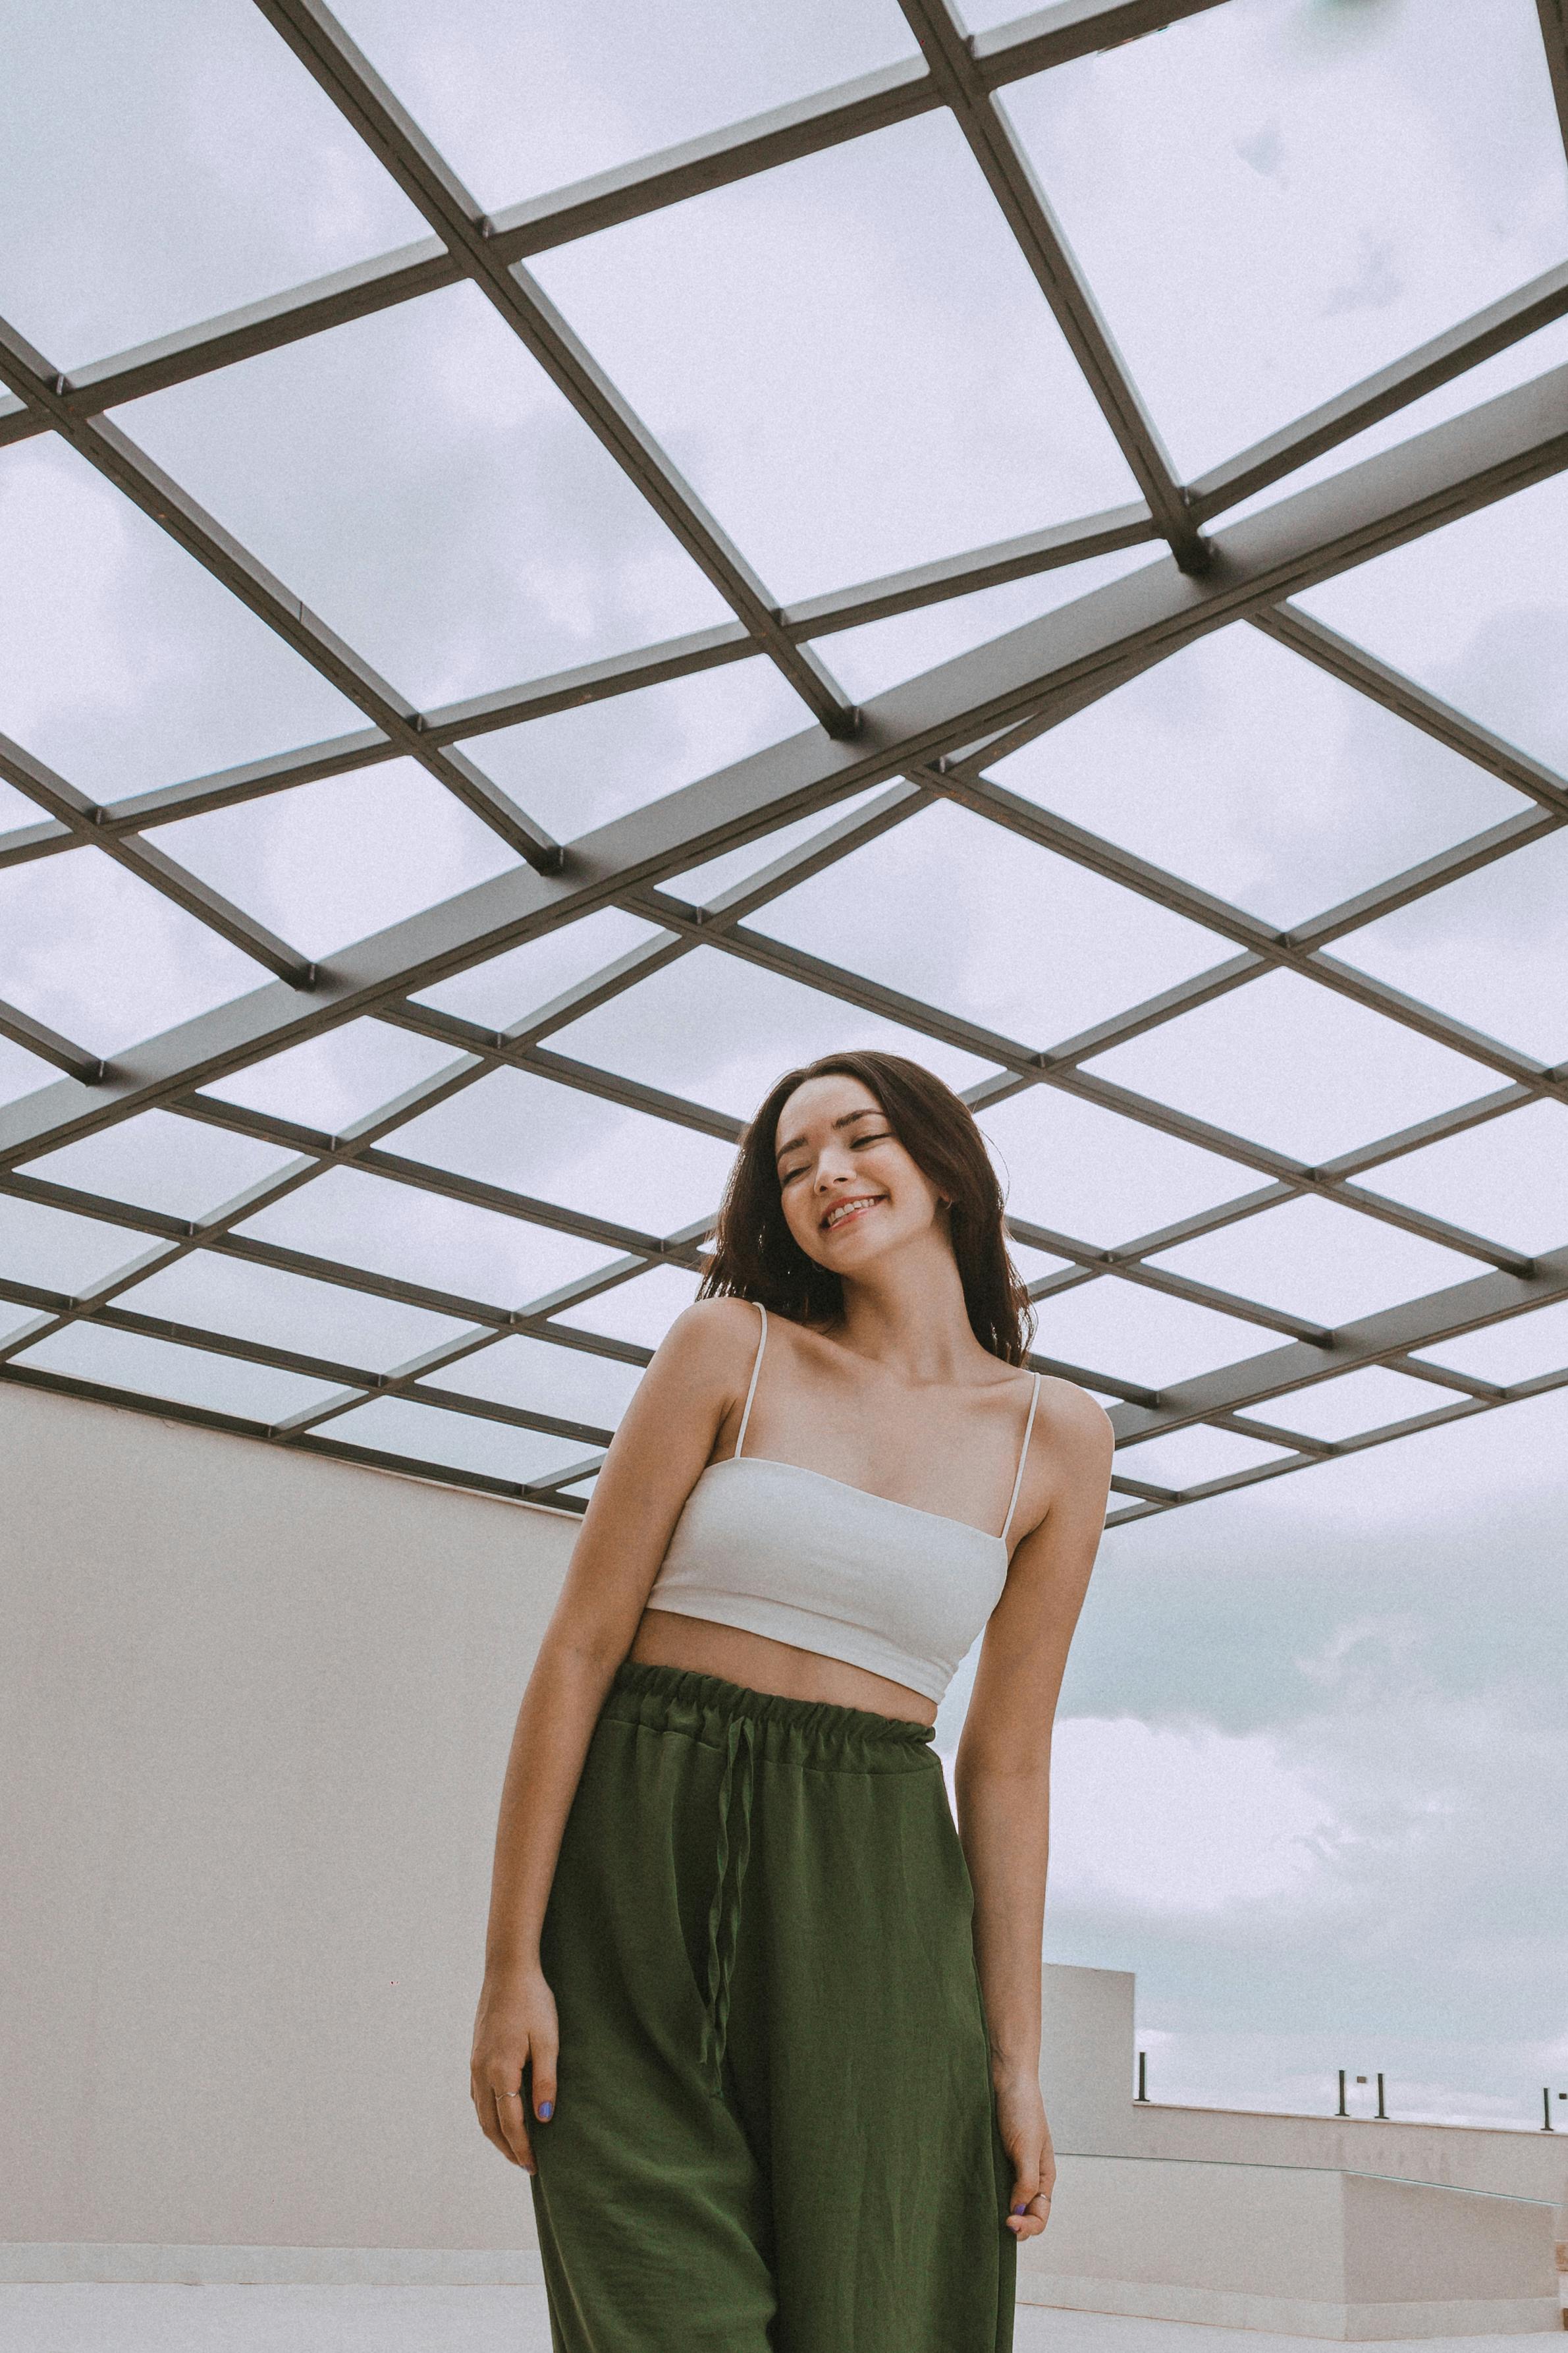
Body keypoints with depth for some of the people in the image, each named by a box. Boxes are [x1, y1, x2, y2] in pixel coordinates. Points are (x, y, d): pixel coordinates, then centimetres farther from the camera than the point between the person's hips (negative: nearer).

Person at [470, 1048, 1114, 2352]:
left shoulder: (1058, 1436, 5)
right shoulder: (727, 1349, -1)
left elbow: (1006, 1764, 7)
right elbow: (579, 1649, -3)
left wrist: (1014, 2055, 4)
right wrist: (510, 1960, -7)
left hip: (871, 1901, 2)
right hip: (640, 1862, -2)